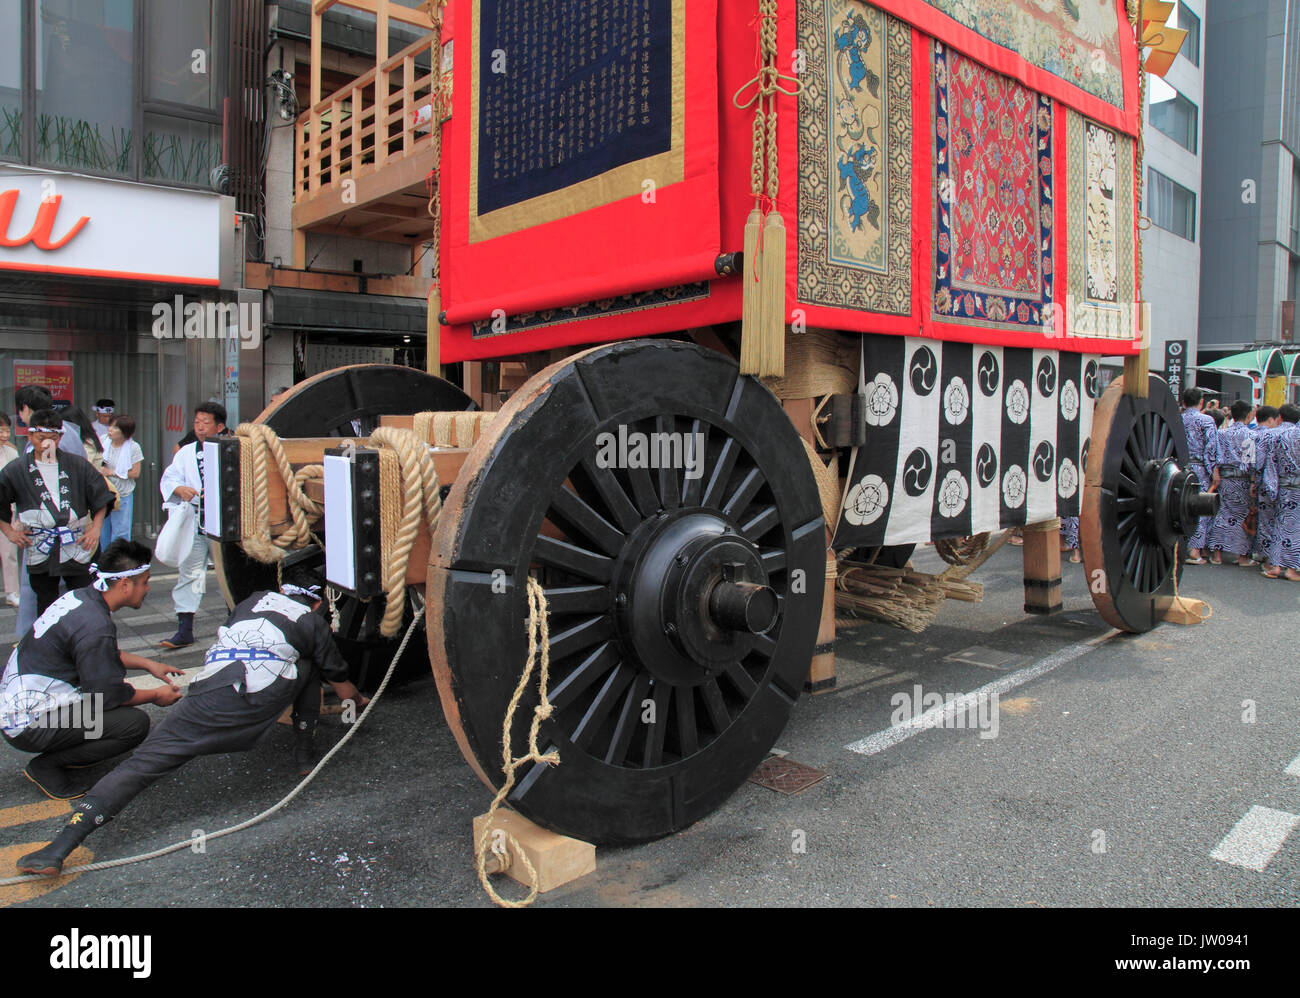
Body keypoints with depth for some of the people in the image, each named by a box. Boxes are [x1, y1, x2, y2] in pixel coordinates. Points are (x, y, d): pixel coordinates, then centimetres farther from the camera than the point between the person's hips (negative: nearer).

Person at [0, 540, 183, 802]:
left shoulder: (78, 597, 3)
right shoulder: (95, 626, -25)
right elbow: (109, 696, -17)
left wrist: (148, 664, 22)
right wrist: (156, 696, -1)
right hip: (30, 725, -10)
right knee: (136, 723, -18)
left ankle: (60, 751, 14)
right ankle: (47, 765, -3)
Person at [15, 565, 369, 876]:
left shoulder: (255, 600, 33)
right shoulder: (314, 620, 26)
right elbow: (339, 678, 36)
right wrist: (358, 700, 57)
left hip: (211, 693, 2)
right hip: (263, 698, -1)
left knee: (146, 761, 2)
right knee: (307, 665, 26)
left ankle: (60, 848, -9)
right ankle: (302, 752, 25)